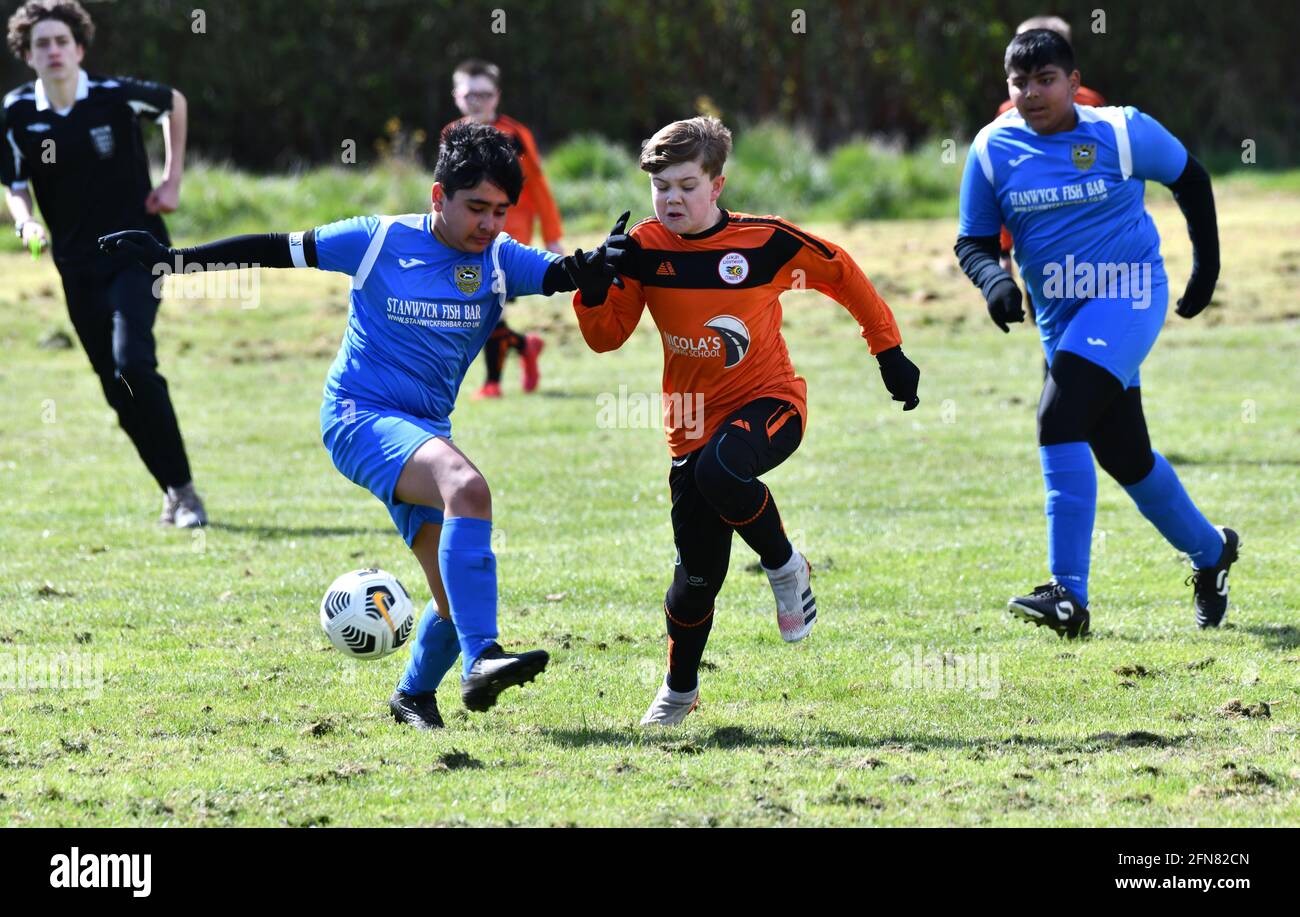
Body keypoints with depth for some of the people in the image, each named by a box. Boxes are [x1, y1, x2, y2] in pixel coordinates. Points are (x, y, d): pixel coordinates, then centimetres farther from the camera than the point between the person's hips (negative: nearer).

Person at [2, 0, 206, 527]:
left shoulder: (116, 97, -10)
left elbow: (174, 103, 11)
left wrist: (173, 180, 6)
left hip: (137, 250, -3)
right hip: (78, 264, 3)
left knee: (132, 362, -21)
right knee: (117, 388, 3)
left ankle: (182, 488, -13)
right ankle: (175, 492, 15)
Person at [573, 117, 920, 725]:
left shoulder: (766, 241, -11)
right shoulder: (645, 250, -4)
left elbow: (842, 275, 4)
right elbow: (606, 337, -4)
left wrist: (889, 353, 9)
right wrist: (596, 284, -24)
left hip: (768, 402, -3)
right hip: (694, 422, 3)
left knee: (719, 469, -37)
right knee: (697, 574, 3)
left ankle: (784, 566, -9)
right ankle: (679, 690, 29)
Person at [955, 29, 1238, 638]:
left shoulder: (1123, 133, -9)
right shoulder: (992, 150, -2)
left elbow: (1189, 178, 9)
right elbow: (973, 240, 5)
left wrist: (1207, 265, 11)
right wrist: (993, 279, -17)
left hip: (1129, 294, -5)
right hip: (1060, 315, 5)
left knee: (1060, 416, -26)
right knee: (1125, 457, 13)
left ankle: (1069, 597, -28)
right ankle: (1209, 551, 40)